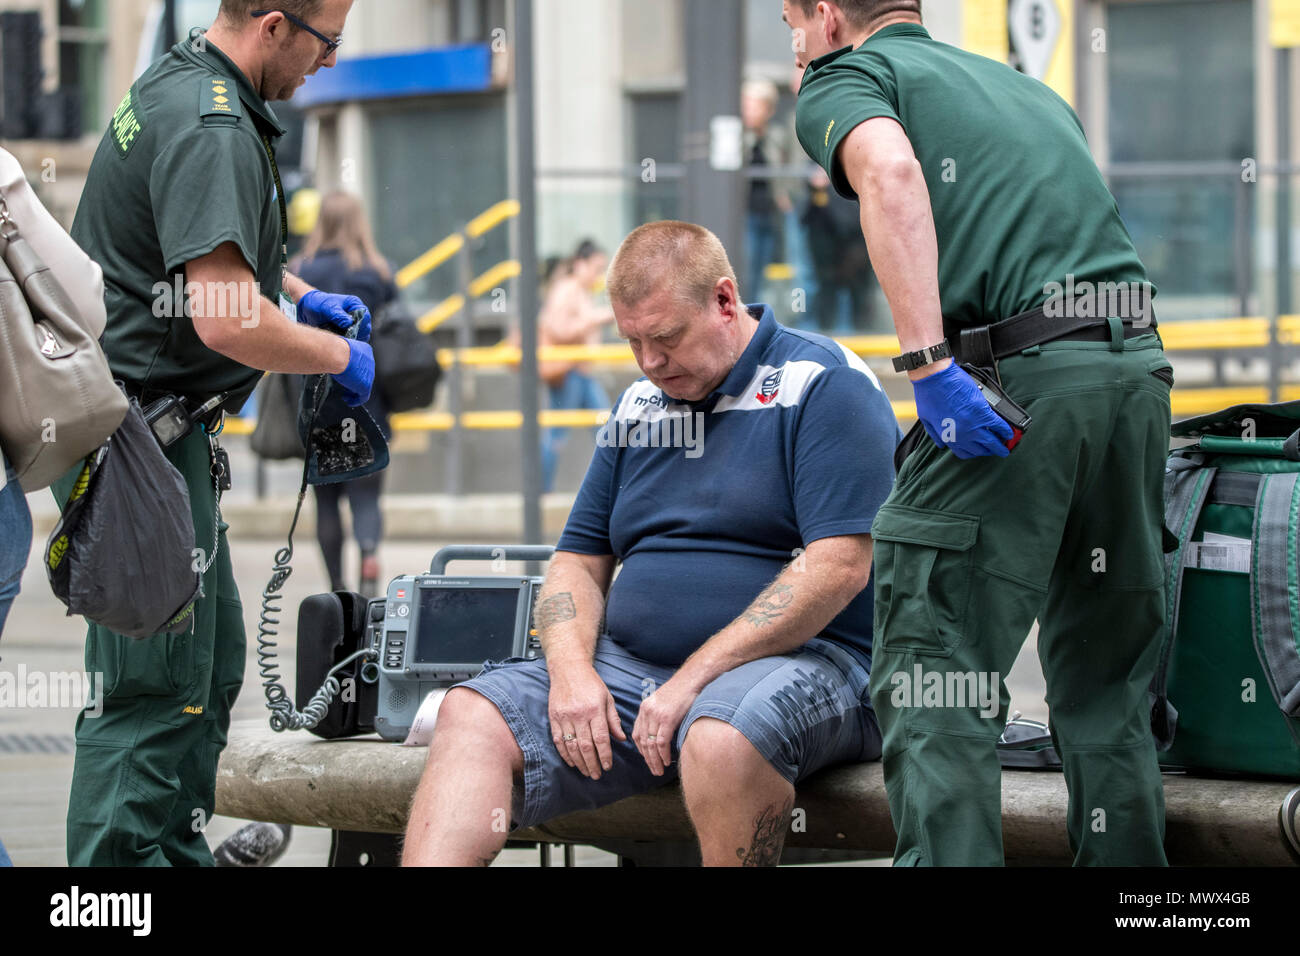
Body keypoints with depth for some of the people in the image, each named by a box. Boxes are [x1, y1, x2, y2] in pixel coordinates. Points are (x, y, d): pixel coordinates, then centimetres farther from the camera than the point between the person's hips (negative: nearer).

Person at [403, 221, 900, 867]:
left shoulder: (824, 384, -5)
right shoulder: (639, 407, 19)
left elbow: (839, 565, -16)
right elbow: (578, 560, 20)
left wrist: (694, 678, -17)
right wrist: (571, 670, -3)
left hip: (800, 659, -6)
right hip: (628, 665, 7)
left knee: (721, 737, -40)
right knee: (472, 715, -15)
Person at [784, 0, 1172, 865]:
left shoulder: (842, 79, 8)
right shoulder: (1027, 87, 29)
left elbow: (890, 171, -15)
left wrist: (928, 364, -21)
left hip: (1015, 371, -7)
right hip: (1141, 367, 7)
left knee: (932, 676, -2)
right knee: (1107, 682, 16)